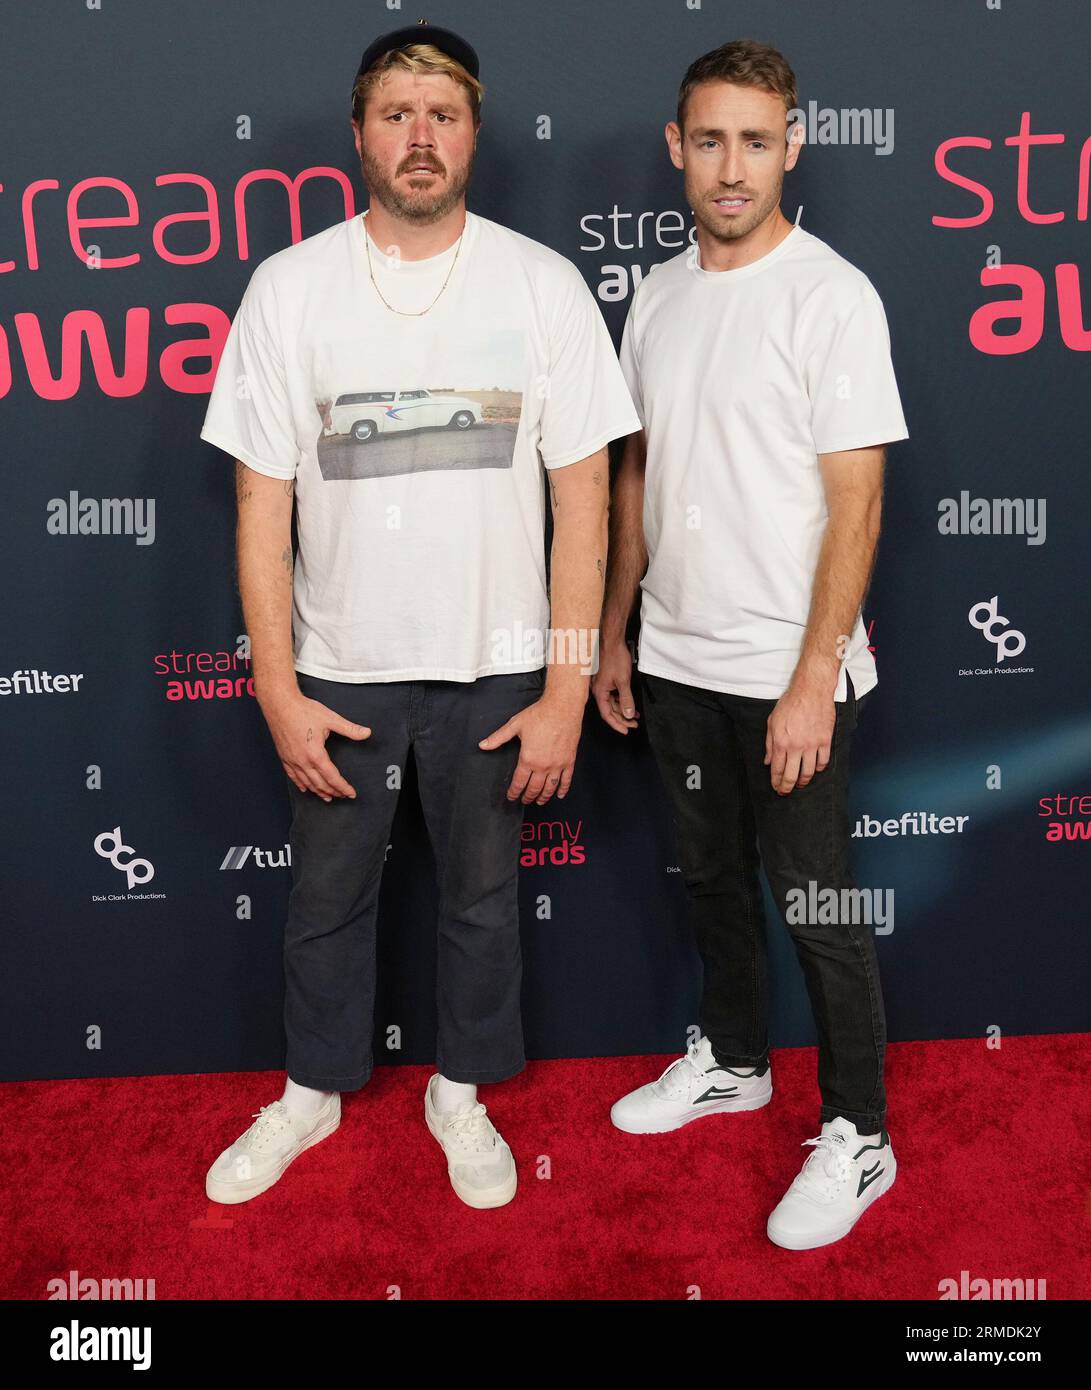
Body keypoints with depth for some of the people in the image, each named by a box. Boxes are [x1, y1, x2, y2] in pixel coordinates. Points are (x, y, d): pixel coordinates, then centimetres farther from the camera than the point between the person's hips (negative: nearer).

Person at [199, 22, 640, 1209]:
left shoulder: (543, 285, -5)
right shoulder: (288, 288, -4)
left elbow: (580, 500, -5)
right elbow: (264, 504, -2)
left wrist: (567, 687, -8)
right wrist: (277, 688, -6)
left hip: (491, 665, 0)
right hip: (340, 665, 1)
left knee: (482, 897, 15)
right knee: (325, 895, 16)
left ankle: (461, 1093, 39)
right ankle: (313, 1091, 40)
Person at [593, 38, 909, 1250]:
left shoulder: (832, 296, -11)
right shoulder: (656, 296, 8)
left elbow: (855, 505, -15)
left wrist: (812, 679, -19)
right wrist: (614, 633, 13)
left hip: (789, 673, -6)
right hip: (676, 661, 6)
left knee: (814, 904, 3)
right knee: (710, 876, 20)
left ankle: (856, 1133, 21)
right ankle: (732, 1060, 40)